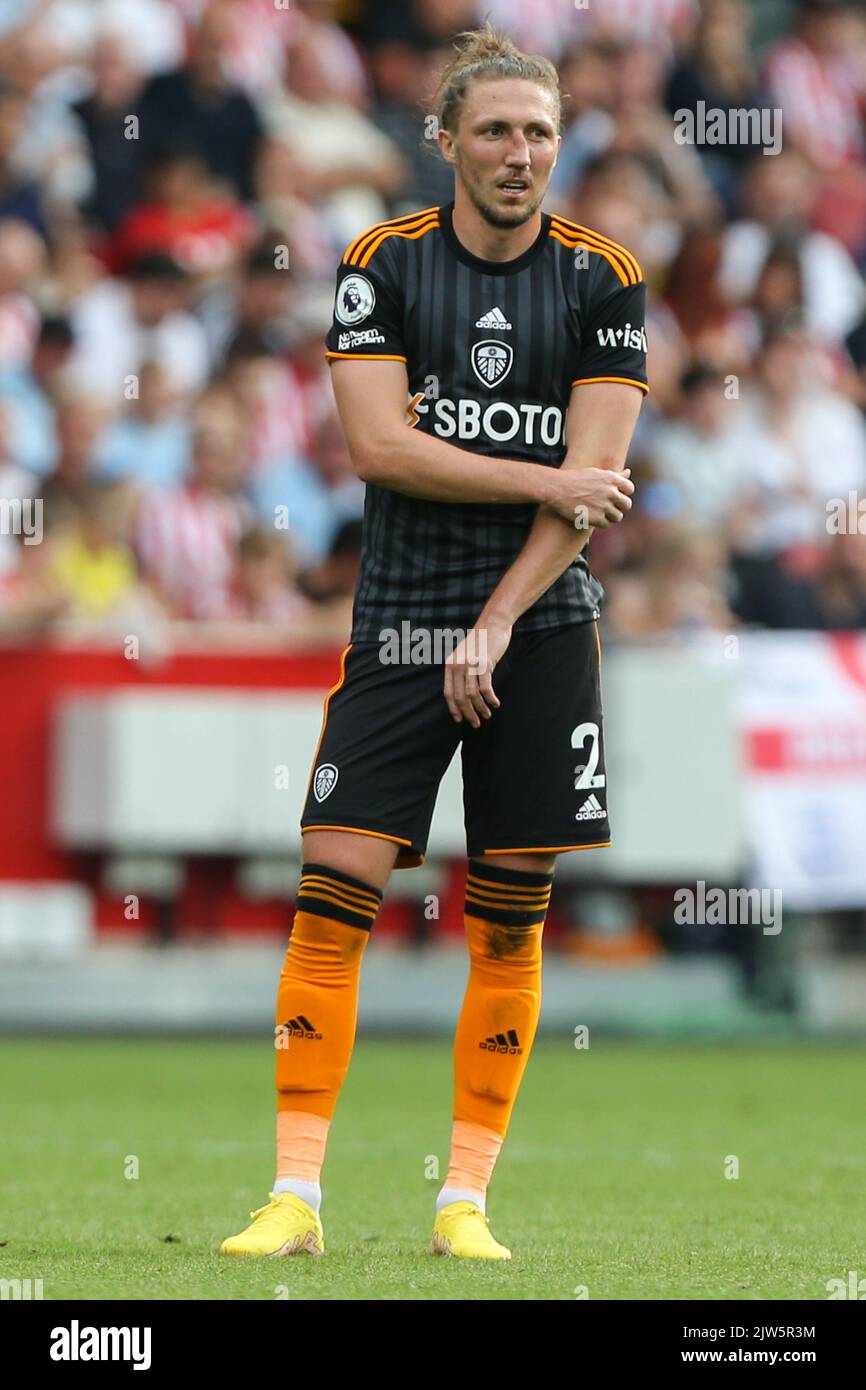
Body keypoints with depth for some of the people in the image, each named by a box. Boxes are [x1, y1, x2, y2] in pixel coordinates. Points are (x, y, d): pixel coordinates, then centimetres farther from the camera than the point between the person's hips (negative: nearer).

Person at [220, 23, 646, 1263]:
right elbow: (379, 443, -8)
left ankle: (466, 1200, 9)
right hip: (400, 625, -1)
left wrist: (498, 625, -12)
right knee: (333, 892, -9)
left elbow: (591, 478, -5)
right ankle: (296, 1197, -7)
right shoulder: (383, 263, 0)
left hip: (543, 631, 1)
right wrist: (547, 482, -11)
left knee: (511, 925, 2)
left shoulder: (604, 281, 1)